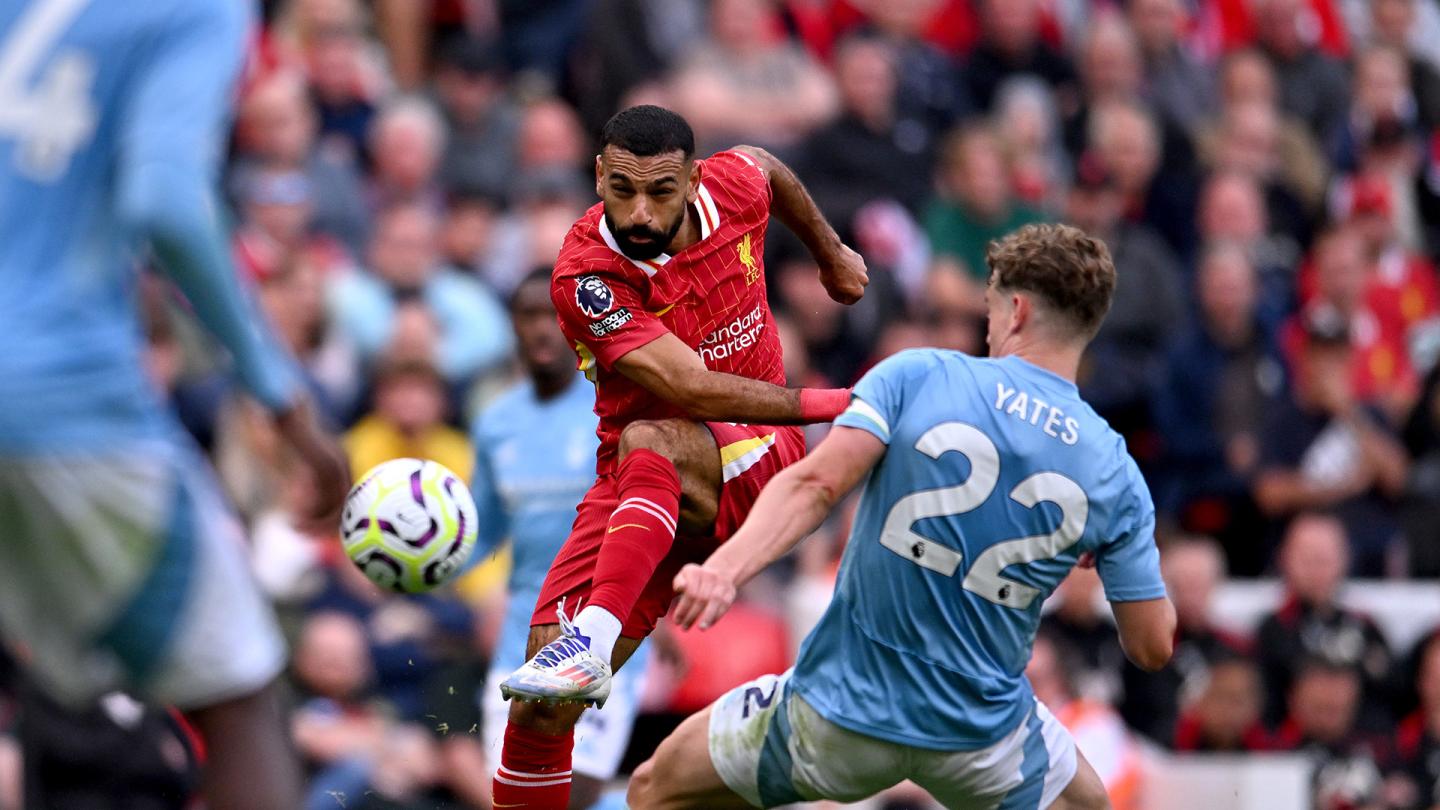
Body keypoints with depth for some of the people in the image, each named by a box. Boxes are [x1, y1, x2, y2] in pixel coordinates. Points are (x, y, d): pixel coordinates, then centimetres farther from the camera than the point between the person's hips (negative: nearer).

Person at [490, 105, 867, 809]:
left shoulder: (733, 186, -9)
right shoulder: (584, 273, -21)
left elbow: (771, 170, 20)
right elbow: (689, 386, -29)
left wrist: (831, 254, 34)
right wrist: (830, 404, -28)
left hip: (755, 458, 0)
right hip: (636, 486, 0)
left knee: (648, 444, -38)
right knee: (541, 706, -16)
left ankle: (594, 640, -53)